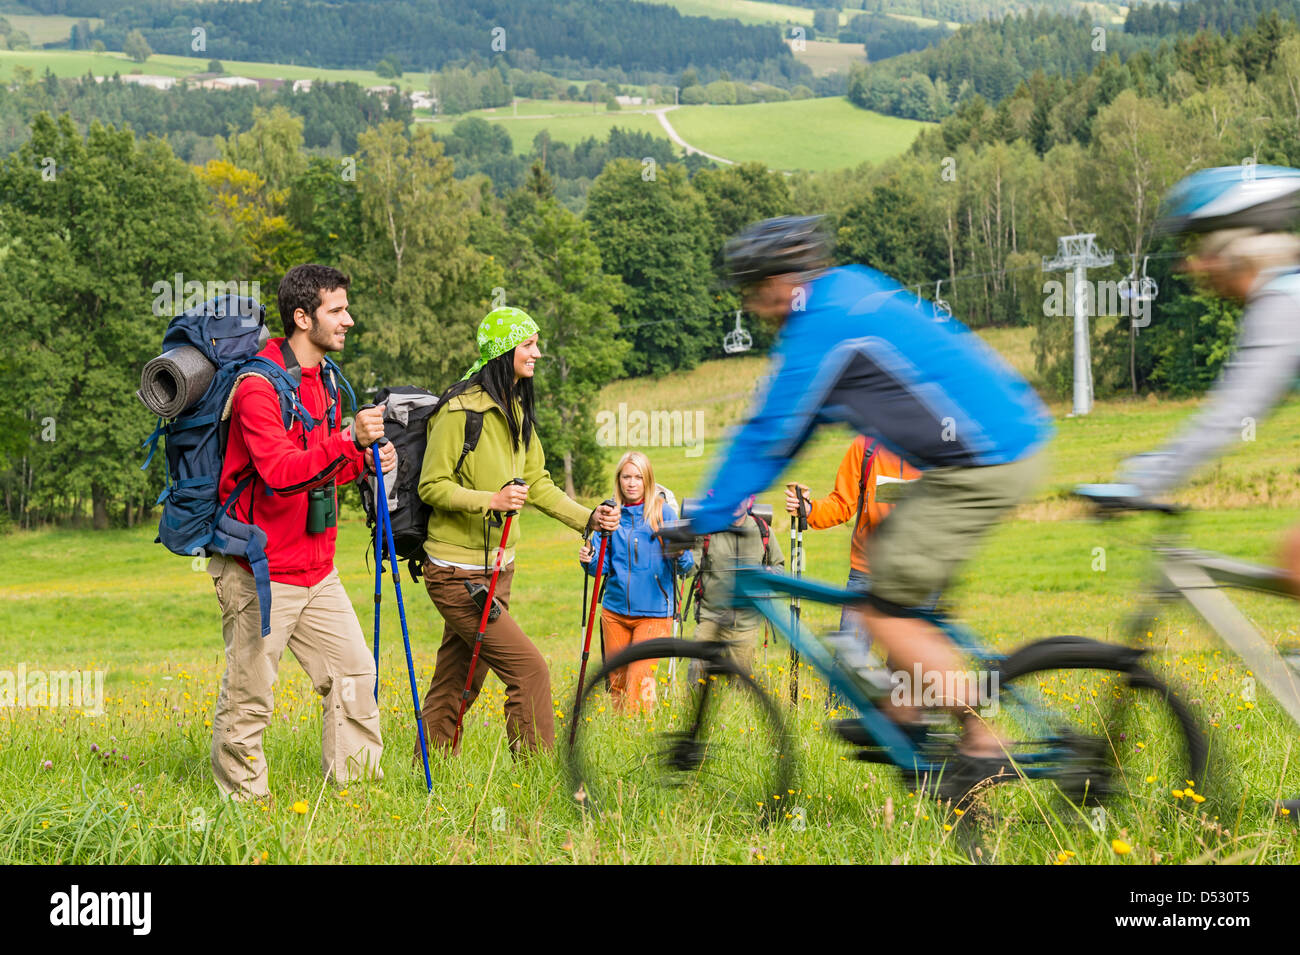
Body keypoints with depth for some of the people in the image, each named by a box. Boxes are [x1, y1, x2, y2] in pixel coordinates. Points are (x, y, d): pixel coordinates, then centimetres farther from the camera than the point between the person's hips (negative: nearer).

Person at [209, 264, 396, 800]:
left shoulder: (324, 381, 12)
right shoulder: (258, 387, -17)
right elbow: (280, 472, -30)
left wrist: (364, 462, 3)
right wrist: (350, 441, -39)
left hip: (316, 570, 9)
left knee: (354, 671, 9)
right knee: (248, 697, 0)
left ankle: (356, 782, 19)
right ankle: (243, 801, 12)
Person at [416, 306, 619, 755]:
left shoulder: (517, 413, 13)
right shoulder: (461, 410, -15)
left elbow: (537, 484, 18)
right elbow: (432, 486, -14)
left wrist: (587, 517, 6)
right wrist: (491, 500, -26)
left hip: (497, 569, 8)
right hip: (459, 573, -8)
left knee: (457, 683, 11)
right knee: (528, 668, -11)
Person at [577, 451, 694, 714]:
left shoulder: (664, 512, -1)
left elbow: (687, 568, -3)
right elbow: (604, 567, 8)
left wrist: (679, 555, -25)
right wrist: (589, 560, -13)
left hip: (654, 610, -4)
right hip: (615, 610, 4)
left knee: (639, 680, -12)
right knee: (616, 681, 10)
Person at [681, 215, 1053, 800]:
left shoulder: (821, 329, -11)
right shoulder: (851, 290, 19)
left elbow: (767, 433, -8)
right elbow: (785, 425, 26)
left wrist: (707, 518, 0)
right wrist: (732, 497, 30)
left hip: (982, 465, -10)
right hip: (1015, 438, 10)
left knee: (885, 610, -4)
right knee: (883, 551, 22)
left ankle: (983, 749, -3)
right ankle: (903, 721, 23)